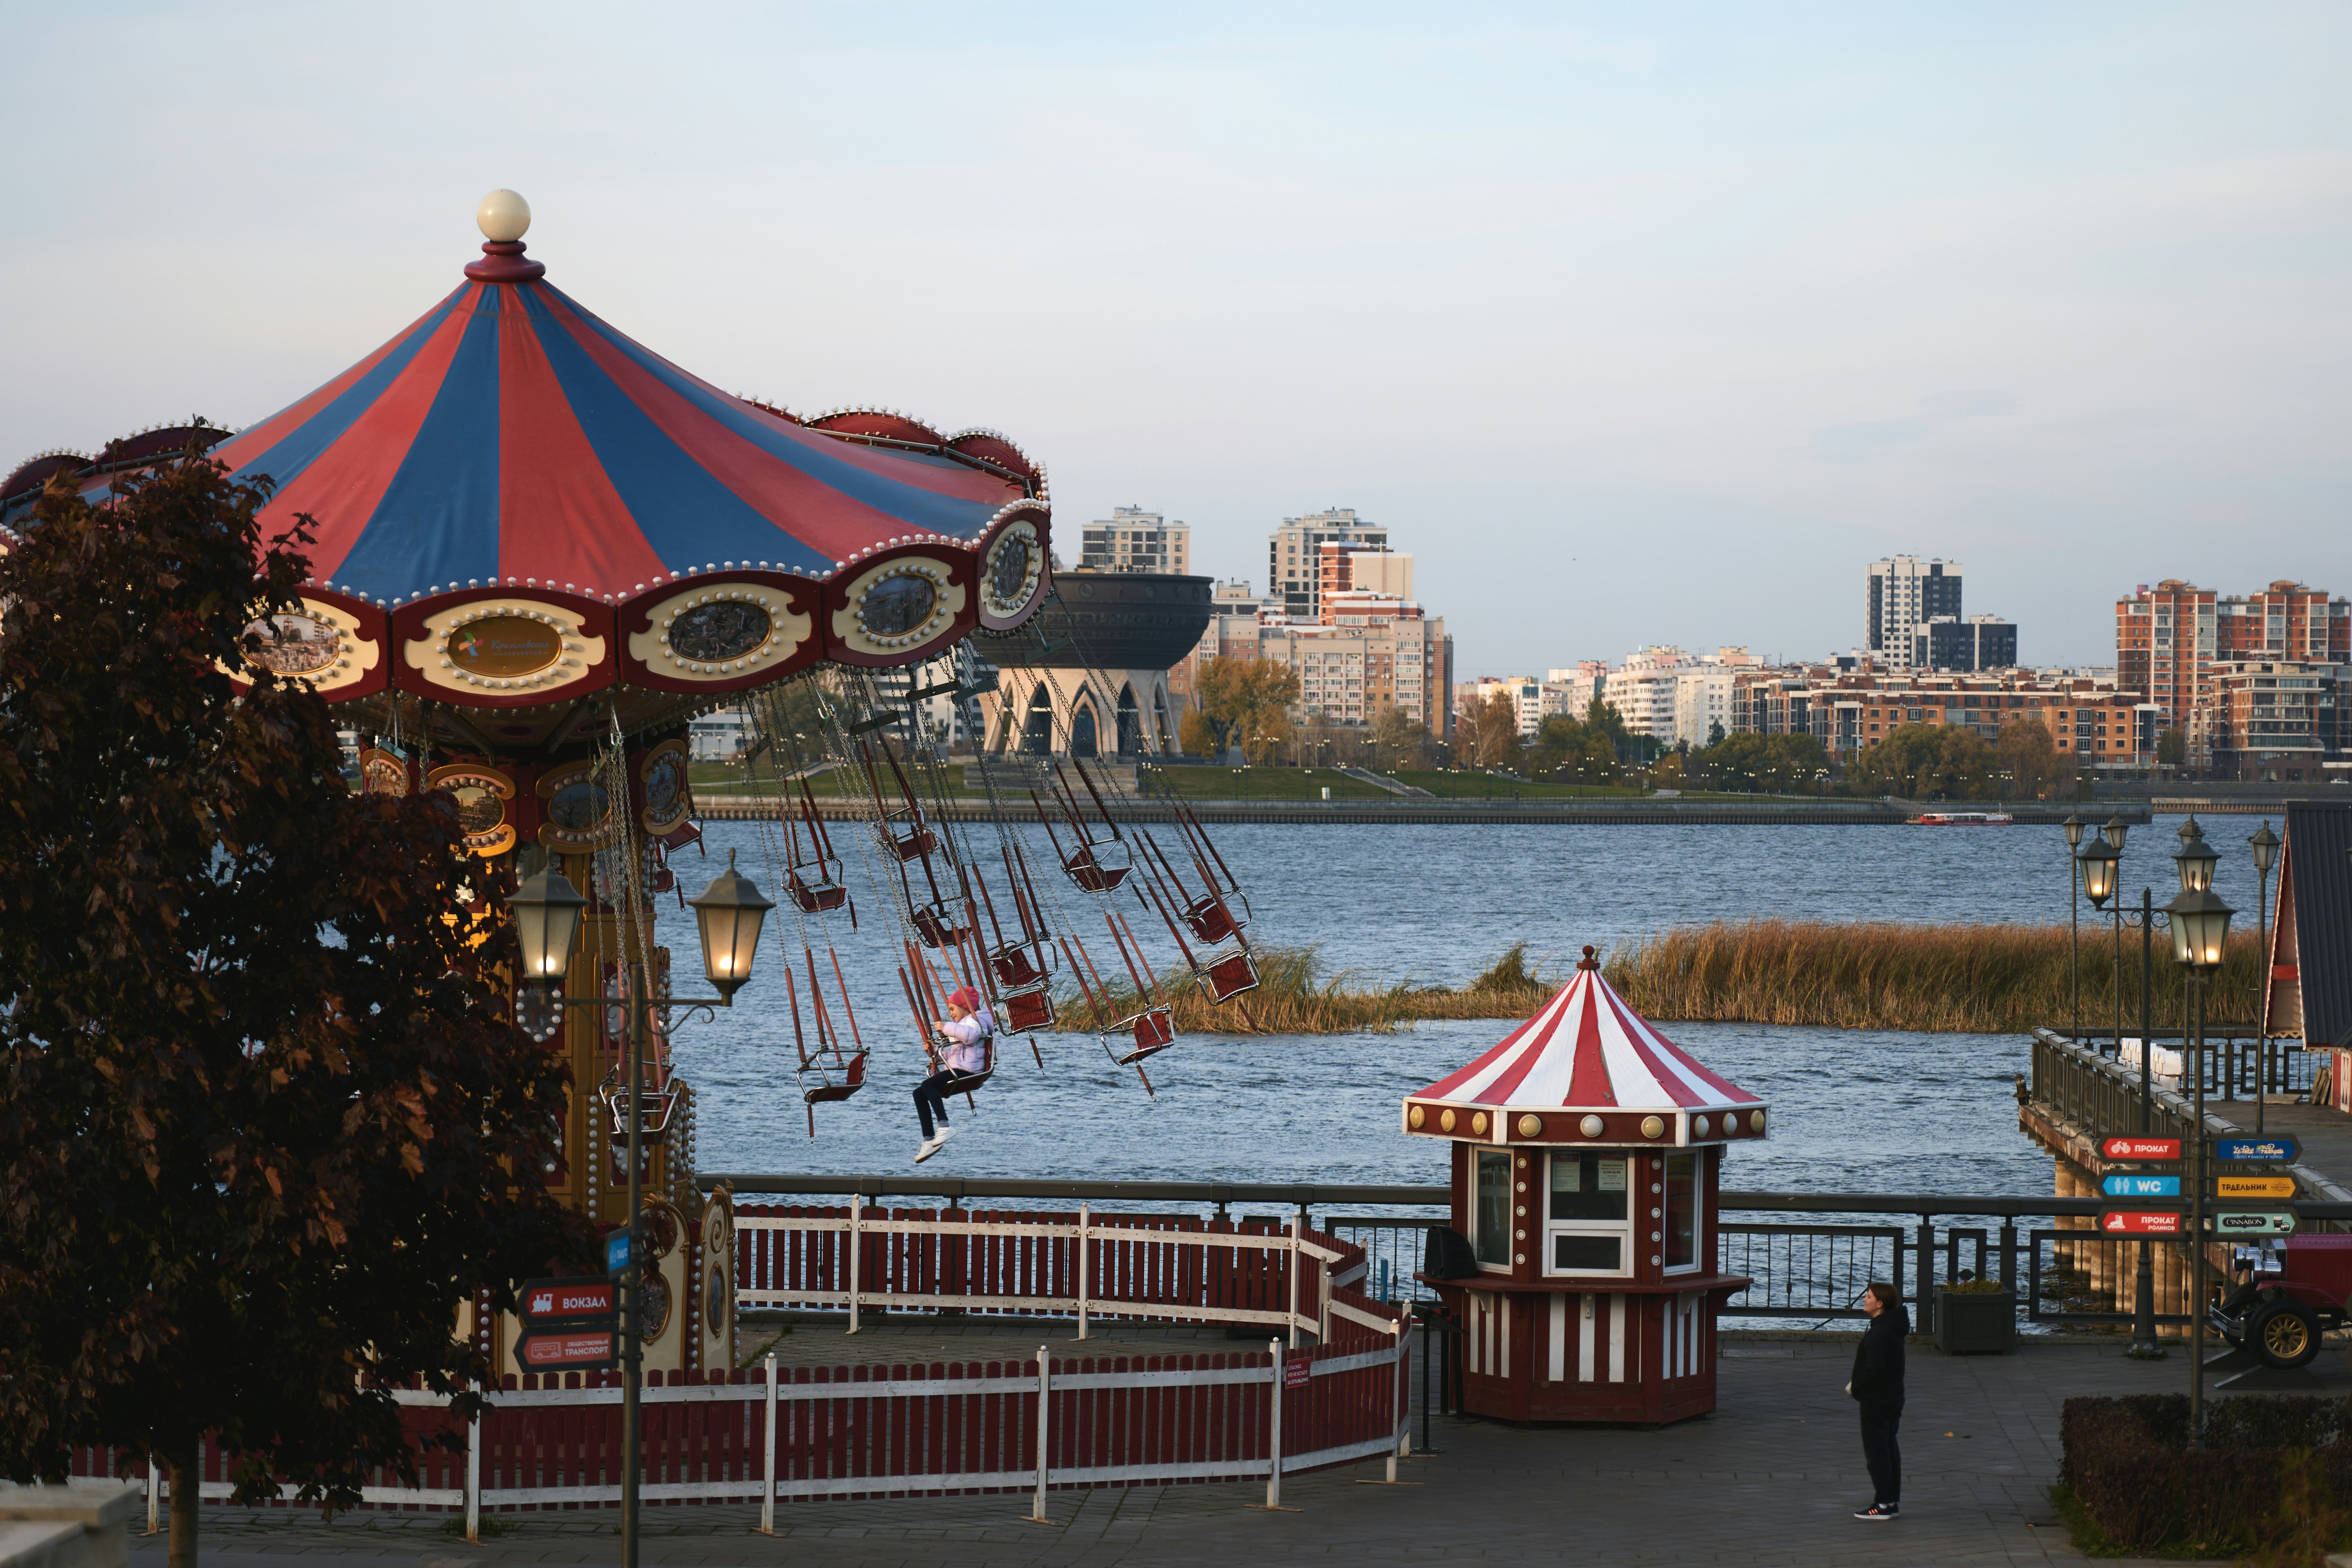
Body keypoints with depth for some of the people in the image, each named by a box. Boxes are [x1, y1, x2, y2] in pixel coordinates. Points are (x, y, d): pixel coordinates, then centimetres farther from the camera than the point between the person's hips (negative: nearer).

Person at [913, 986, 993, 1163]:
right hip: (956, 1072, 11)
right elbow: (951, 1054, 31)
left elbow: (970, 1035, -28)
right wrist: (934, 1051, 14)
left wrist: (947, 1028, -20)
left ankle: (945, 1127, -37)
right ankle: (929, 1140, -7)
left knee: (928, 1085, -29)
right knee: (919, 1093, 2)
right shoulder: (963, 1024, 32)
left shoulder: (973, 1021, -2)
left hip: (967, 1070, -11)